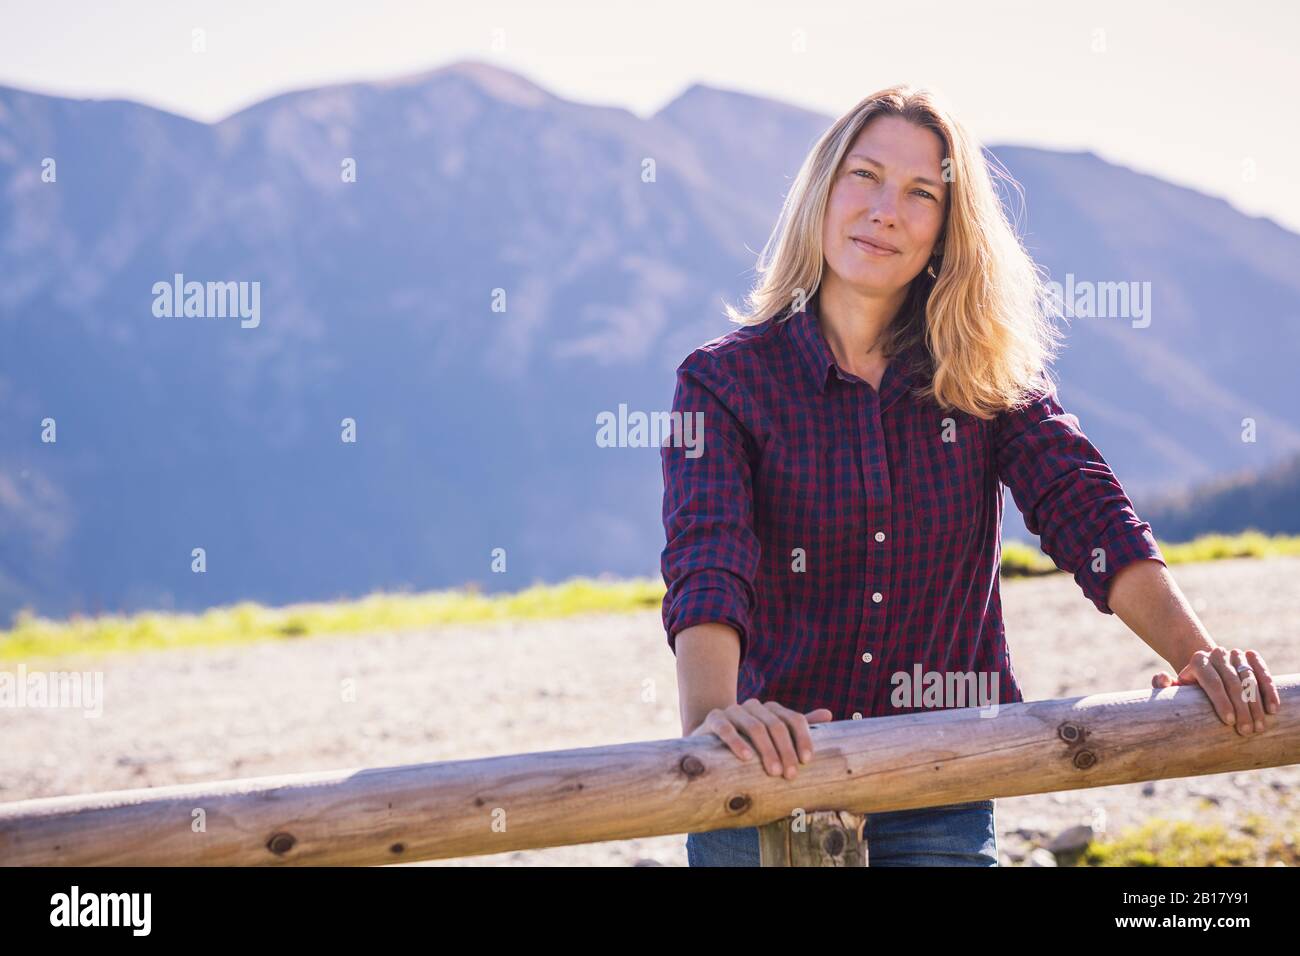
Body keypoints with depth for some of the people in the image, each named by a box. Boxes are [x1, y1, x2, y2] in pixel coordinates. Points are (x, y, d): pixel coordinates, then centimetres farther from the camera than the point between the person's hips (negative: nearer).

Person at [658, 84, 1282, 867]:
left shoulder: (987, 377, 3)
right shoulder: (725, 381, -5)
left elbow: (1086, 510, -11)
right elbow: (707, 563, -21)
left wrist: (1195, 651, -28)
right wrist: (712, 714, -41)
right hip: (770, 777, -2)